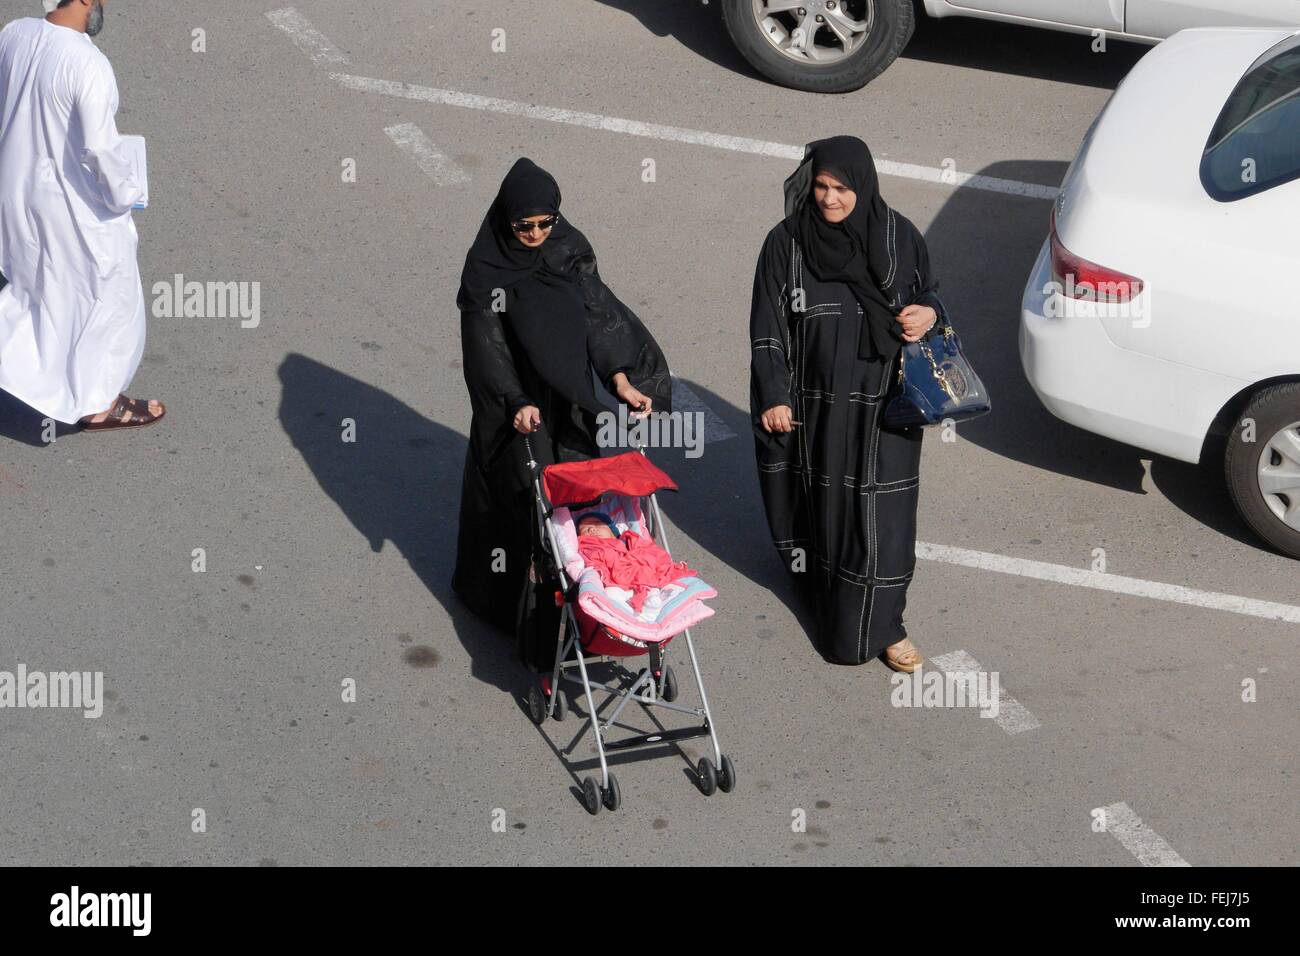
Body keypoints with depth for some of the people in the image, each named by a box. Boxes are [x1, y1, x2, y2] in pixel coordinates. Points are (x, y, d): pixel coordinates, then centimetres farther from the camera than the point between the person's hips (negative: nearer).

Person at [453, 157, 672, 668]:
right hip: (515, 406, -4)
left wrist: (621, 379, -20)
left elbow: (600, 314, -7)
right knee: (527, 501, -1)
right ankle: (528, 604, 10)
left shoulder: (570, 252, -2)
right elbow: (485, 344, -16)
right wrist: (516, 403, -29)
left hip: (569, 401, 4)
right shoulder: (486, 267, -14)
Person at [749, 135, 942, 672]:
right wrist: (774, 397, -9)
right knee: (822, 499, 14)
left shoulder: (898, 236, -6)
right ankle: (819, 580, 39)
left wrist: (927, 313, -14)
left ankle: (880, 623, 12)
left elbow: (928, 289, 9)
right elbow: (767, 327, -5)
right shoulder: (786, 243, -9)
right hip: (814, 402, 0)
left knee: (881, 509, 1)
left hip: (882, 402, 0)